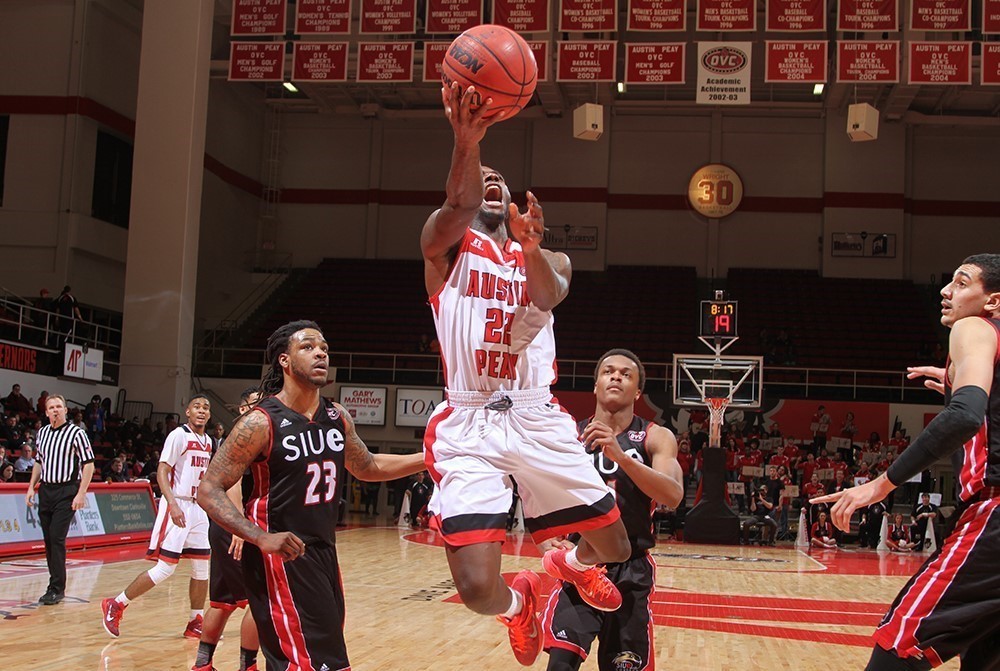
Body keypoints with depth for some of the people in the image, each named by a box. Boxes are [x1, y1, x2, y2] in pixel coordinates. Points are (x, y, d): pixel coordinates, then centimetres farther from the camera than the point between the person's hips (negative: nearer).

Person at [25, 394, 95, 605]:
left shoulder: (76, 433, -7)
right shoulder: (42, 433, 11)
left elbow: (88, 464, -8)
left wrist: (81, 493, -15)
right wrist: (31, 488, 13)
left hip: (66, 492, -6)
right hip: (45, 491, 6)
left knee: (57, 538, -12)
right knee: (48, 540, 7)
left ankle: (57, 589, -7)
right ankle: (56, 583, 16)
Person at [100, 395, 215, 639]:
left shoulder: (208, 441, 13)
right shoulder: (179, 435, -10)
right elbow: (162, 471, -16)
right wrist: (173, 505, -27)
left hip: (198, 507, 8)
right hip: (177, 506, -8)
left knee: (202, 568, 7)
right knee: (165, 568, -9)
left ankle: (195, 623, 16)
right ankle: (115, 605, 4)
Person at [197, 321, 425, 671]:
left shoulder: (338, 417, 4)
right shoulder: (261, 422, -16)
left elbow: (367, 467, 21)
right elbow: (210, 490, -16)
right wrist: (262, 538, -29)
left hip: (323, 551, 8)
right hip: (279, 554, -8)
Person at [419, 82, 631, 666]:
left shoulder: (545, 259, 16)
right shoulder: (447, 244, 7)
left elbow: (550, 295, -10)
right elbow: (458, 207, -19)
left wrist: (531, 248, -34)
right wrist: (466, 144, -40)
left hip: (538, 419, 4)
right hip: (468, 425, -3)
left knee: (614, 549, 7)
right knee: (478, 588, -16)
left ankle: (571, 563, 46)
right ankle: (518, 601, 23)